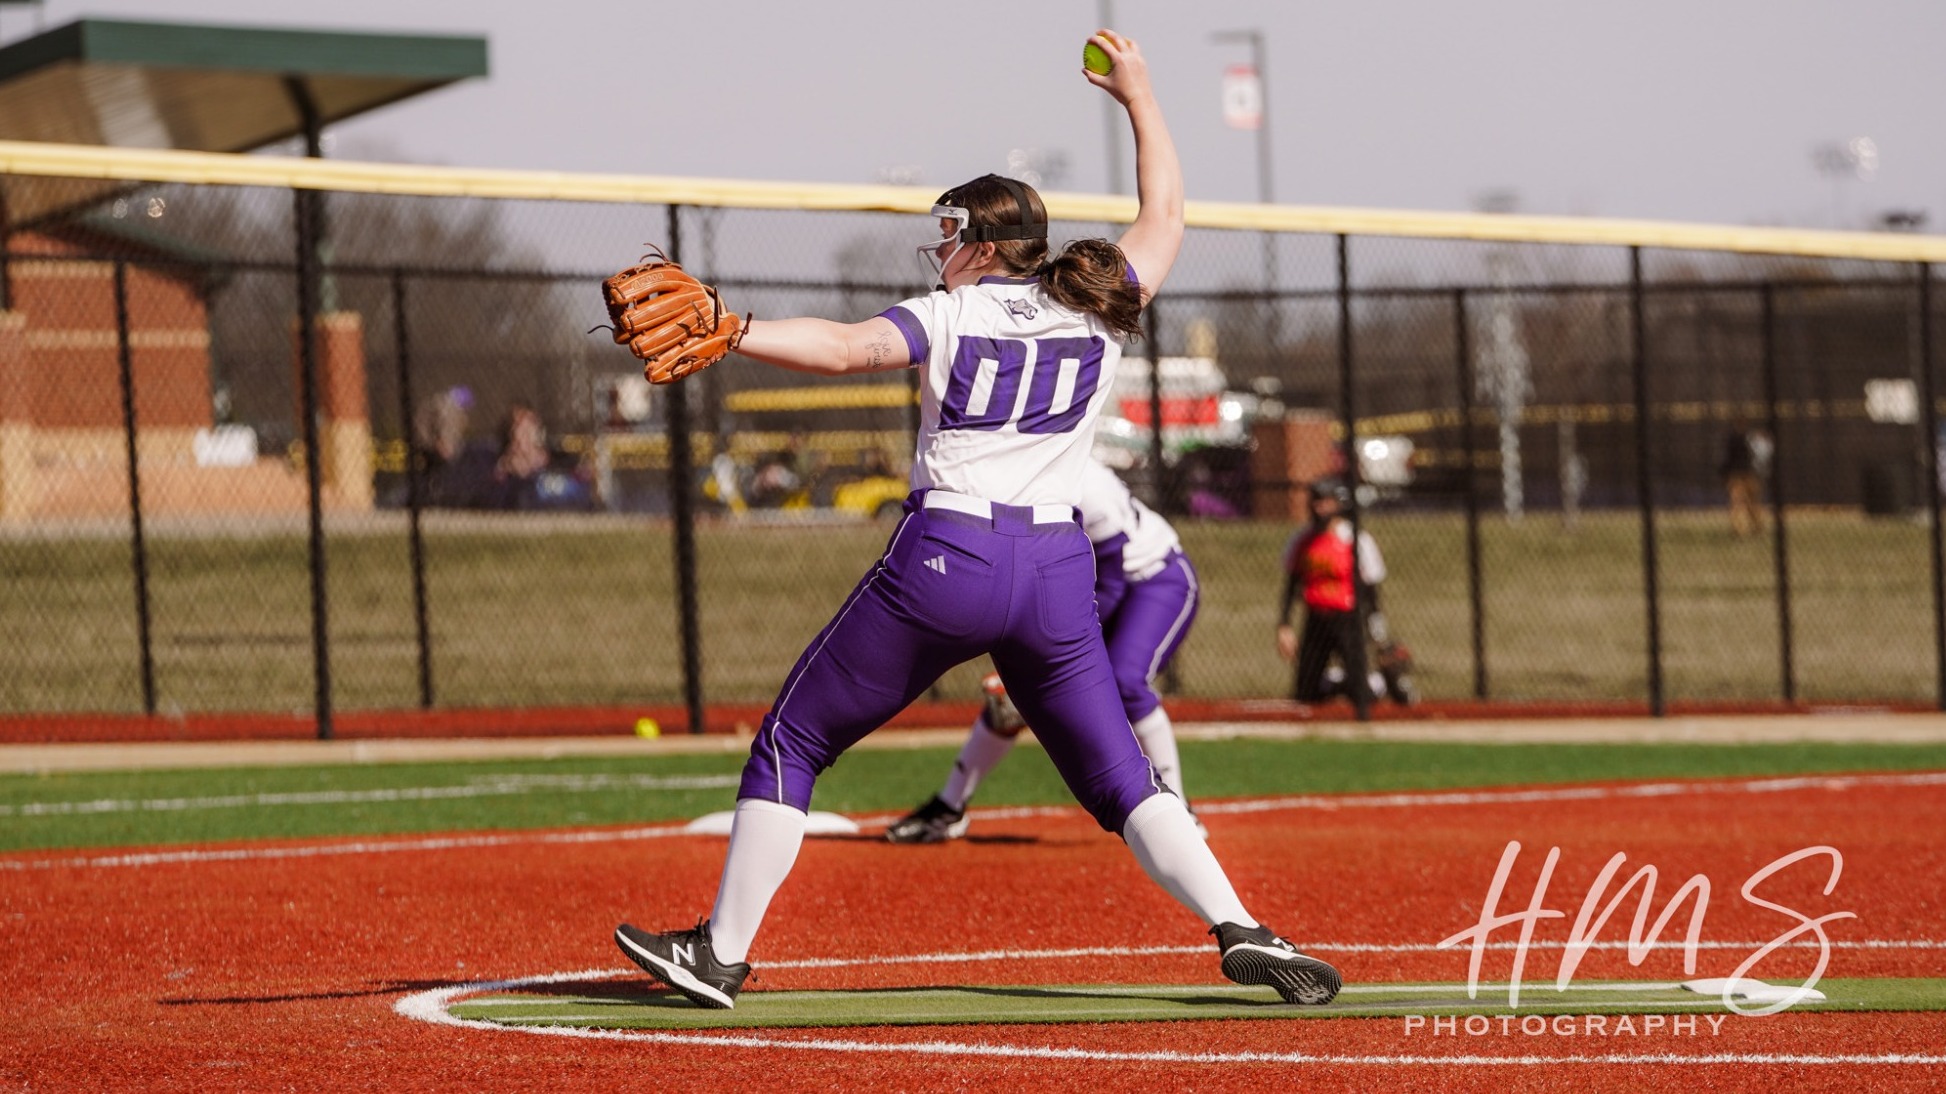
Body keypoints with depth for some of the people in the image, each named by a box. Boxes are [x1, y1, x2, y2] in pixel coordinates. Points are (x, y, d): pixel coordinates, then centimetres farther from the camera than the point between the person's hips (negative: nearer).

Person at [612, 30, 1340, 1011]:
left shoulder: (948, 317, 1)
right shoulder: (1098, 314, 12)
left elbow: (844, 348, -17)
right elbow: (1163, 216, 27)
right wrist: (1139, 98, 36)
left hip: (944, 560, -4)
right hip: (1058, 572, 4)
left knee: (790, 745, 9)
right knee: (1122, 780, 10)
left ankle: (720, 953, 9)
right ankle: (1240, 930, -10)